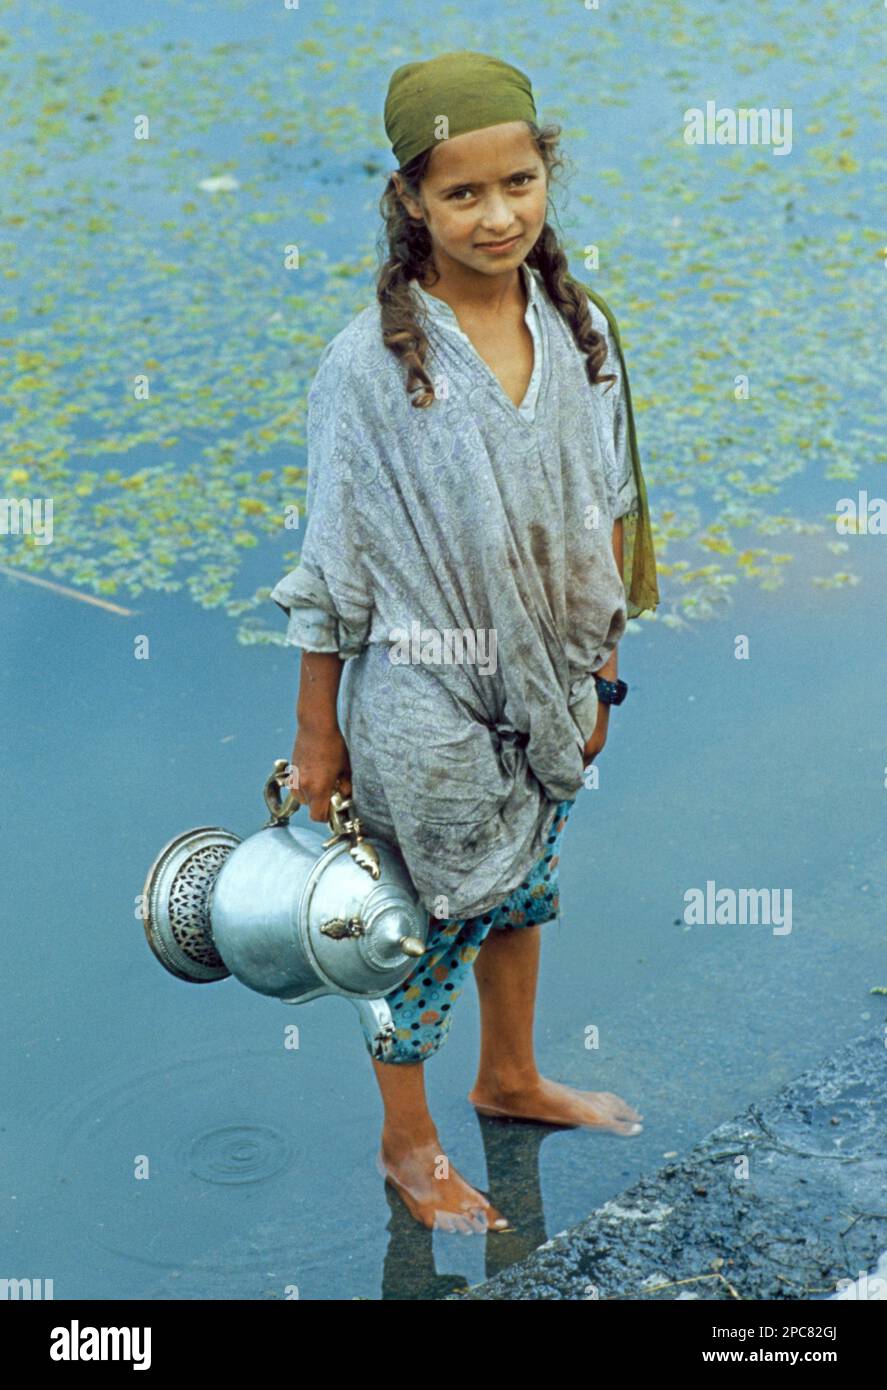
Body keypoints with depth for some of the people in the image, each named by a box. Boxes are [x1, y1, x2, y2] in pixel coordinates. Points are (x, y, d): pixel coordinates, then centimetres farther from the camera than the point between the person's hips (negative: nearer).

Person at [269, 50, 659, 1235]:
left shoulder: (583, 329, -5)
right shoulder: (371, 360, -19)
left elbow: (608, 513, 6)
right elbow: (333, 566, -13)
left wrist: (600, 668, 10)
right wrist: (317, 738, -8)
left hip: (548, 685, 5)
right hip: (427, 703, -5)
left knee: (522, 883, 24)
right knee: (434, 913, 12)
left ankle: (511, 1079, 50)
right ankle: (408, 1144, 35)